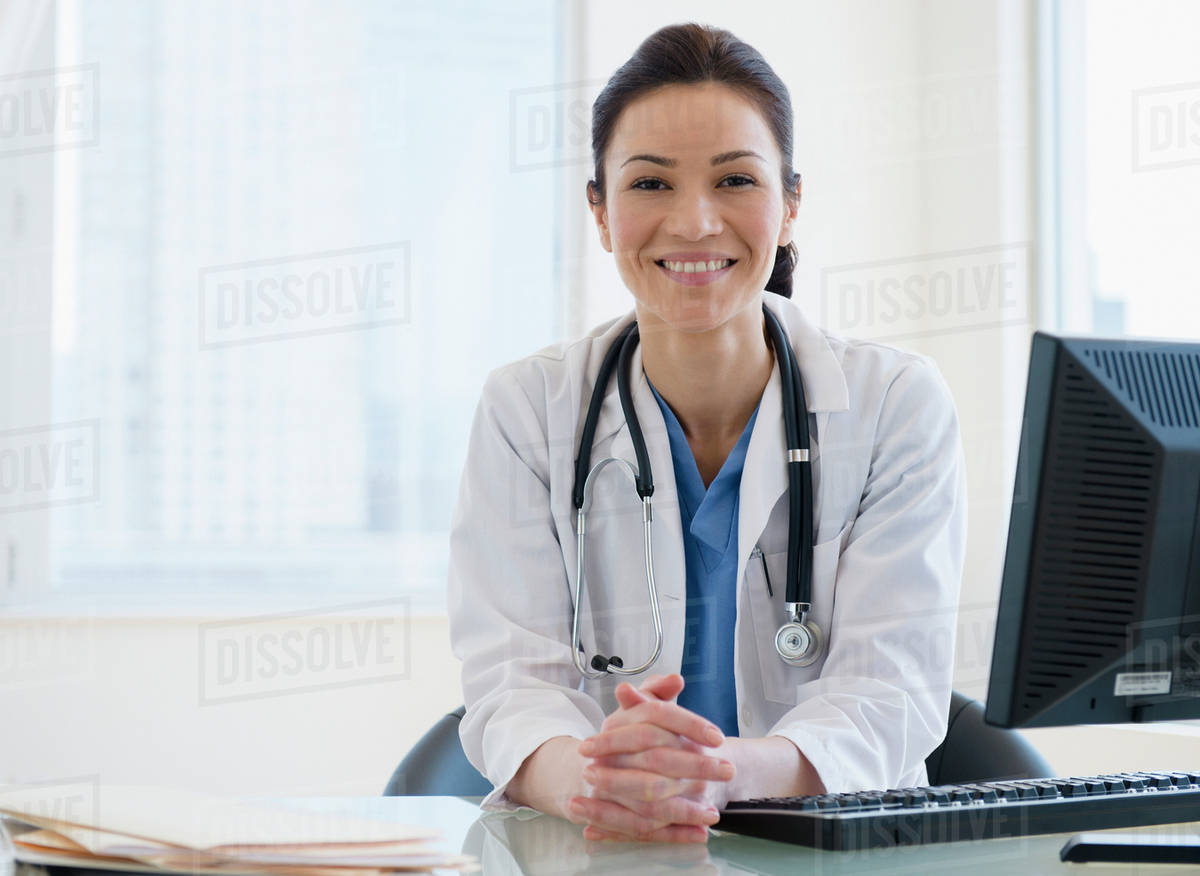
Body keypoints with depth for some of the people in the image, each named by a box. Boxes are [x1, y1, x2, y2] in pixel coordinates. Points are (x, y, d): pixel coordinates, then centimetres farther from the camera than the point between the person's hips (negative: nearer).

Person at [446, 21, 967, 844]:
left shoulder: (899, 406, -1)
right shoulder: (525, 410, 2)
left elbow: (891, 690, -10)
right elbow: (515, 675, -8)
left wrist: (728, 770, -32)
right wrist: (581, 777, -32)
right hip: (602, 850, 0)